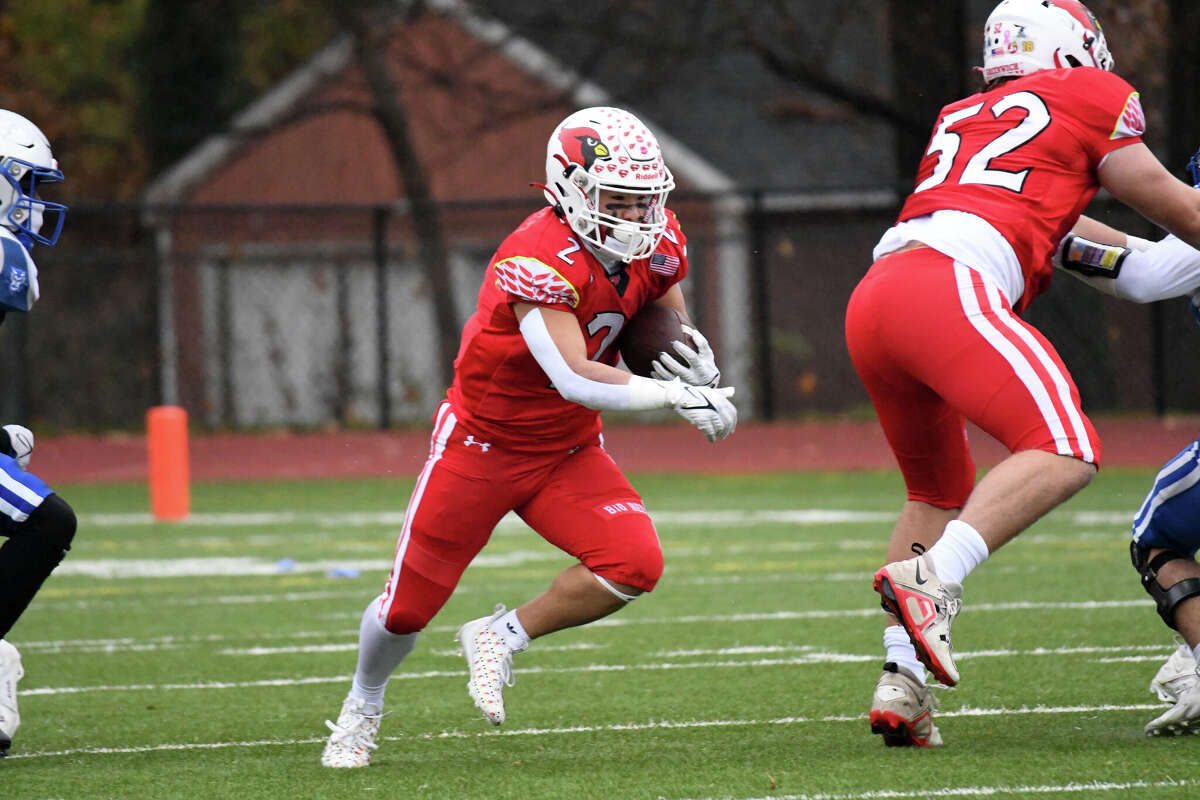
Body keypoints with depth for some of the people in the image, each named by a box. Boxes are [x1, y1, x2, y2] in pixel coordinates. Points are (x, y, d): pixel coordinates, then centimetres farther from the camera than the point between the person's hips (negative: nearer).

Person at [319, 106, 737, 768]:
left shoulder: (657, 247, -9)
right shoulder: (539, 260, -31)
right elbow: (576, 379, -38)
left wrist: (695, 361, -12)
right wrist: (676, 396, -35)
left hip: (568, 452, 5)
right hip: (481, 443, -5)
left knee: (635, 565, -19)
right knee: (409, 605, 4)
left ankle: (501, 637, 2)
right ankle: (362, 705, 36)